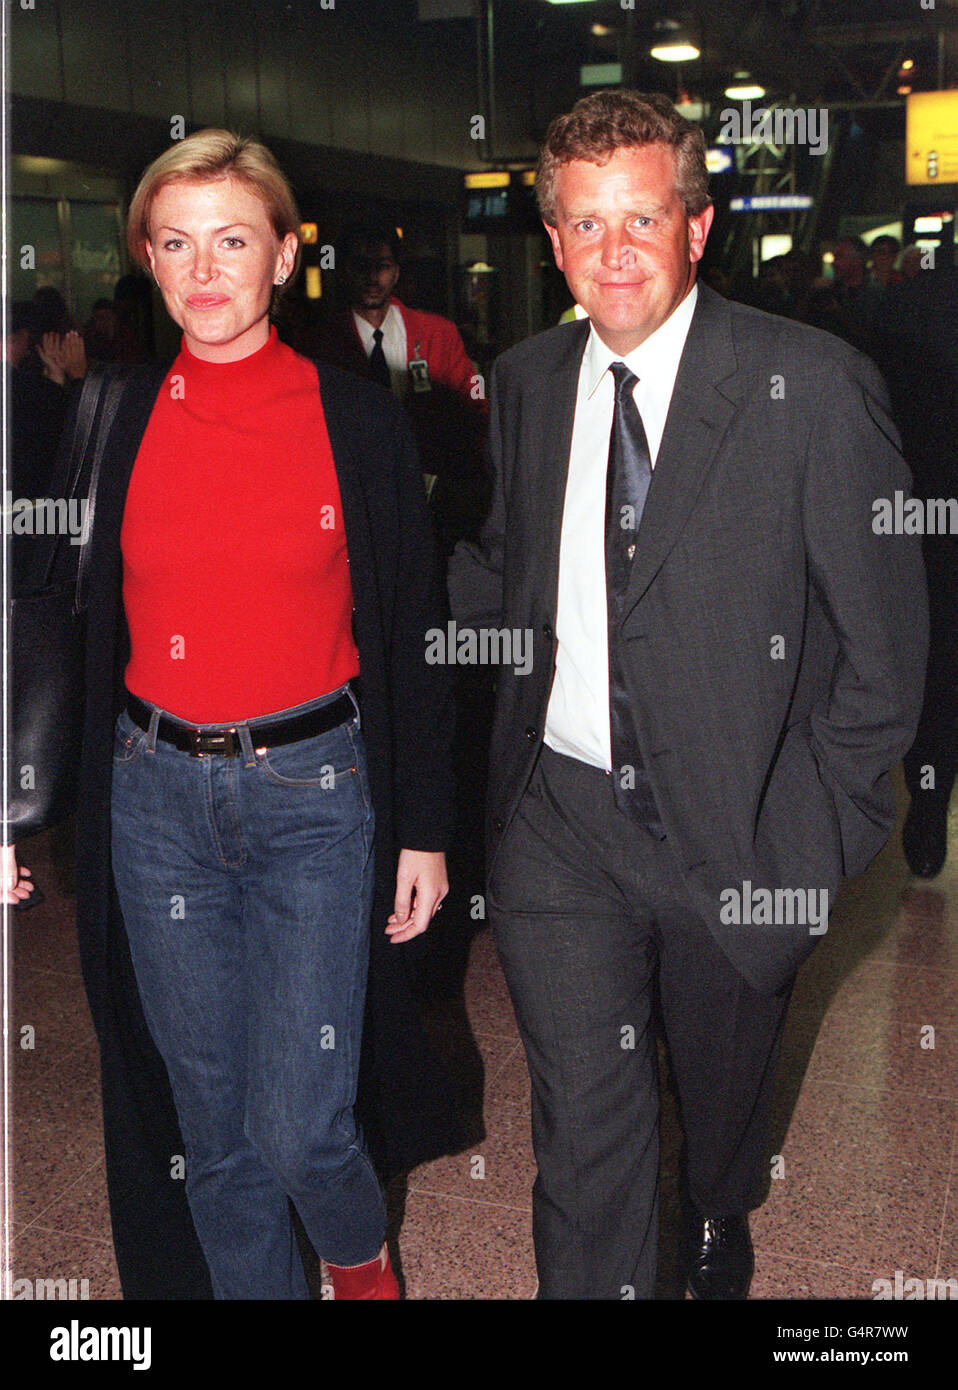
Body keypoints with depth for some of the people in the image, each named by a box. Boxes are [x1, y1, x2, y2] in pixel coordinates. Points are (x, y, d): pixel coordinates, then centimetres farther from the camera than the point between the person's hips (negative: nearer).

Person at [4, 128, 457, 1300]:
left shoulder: (357, 421, -3)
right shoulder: (118, 419, 2)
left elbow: (412, 640, 1)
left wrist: (423, 829, 1)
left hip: (314, 791, -2)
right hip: (156, 795, 3)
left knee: (300, 1127, -2)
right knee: (210, 1123, 12)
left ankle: (359, 1250, 33)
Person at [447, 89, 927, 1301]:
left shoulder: (811, 387, -11)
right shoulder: (524, 383, 3)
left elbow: (884, 636, -8)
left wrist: (815, 827, -9)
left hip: (733, 824, -1)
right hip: (558, 811, 2)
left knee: (725, 1092, 22)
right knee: (581, 1120, -2)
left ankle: (718, 1248, 54)